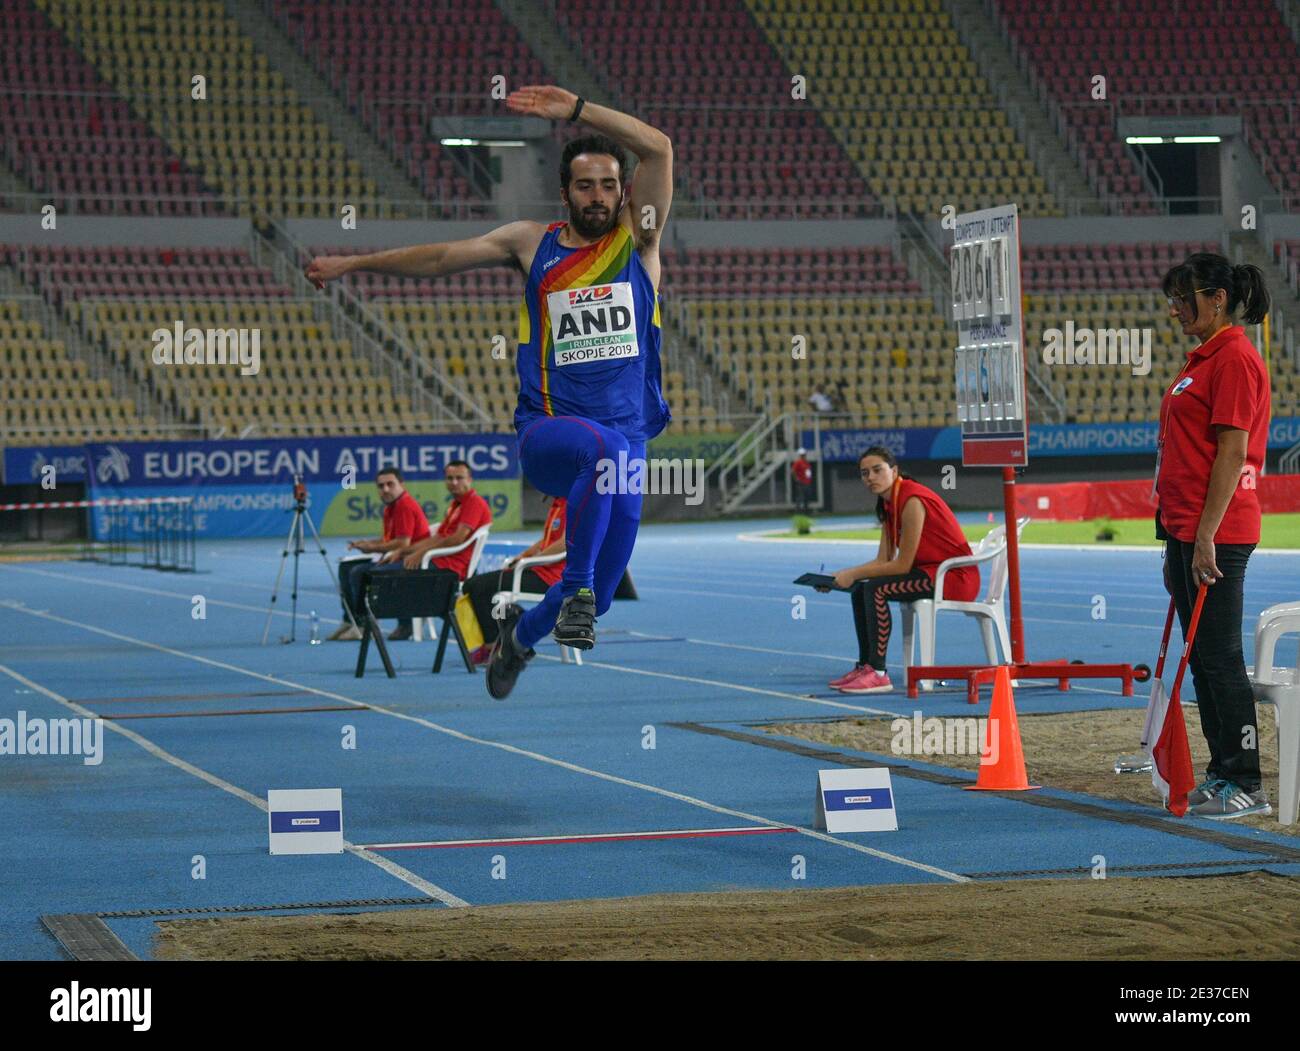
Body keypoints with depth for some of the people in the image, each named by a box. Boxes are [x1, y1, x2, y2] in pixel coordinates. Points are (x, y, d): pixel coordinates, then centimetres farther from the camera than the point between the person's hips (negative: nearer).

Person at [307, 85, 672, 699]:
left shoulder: (637, 241, 6)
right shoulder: (533, 244, 10)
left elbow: (658, 149, -7)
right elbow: (441, 259, 18)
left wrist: (576, 111, -14)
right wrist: (354, 263, 23)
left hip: (628, 436, 2)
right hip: (547, 430, -2)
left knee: (597, 595, 3)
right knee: (602, 446, -40)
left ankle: (522, 632, 36)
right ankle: (577, 587, -31)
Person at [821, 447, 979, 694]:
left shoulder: (912, 501, -20)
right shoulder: (888, 504, 10)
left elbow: (902, 565, -20)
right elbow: (883, 560, 7)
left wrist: (853, 573, -14)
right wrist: (843, 576, -5)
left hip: (955, 577, -10)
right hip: (930, 571, 10)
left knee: (876, 589, -25)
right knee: (860, 590, 8)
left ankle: (878, 674, -23)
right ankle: (865, 666, 11)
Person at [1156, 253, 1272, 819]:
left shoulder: (1235, 359, -13)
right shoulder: (1201, 360, 17)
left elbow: (1232, 453, -18)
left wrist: (1206, 537, -21)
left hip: (1217, 533, -10)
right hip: (1186, 530, 10)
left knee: (1220, 657, -7)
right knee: (1202, 656, 12)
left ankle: (1245, 784, -2)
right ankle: (1221, 774, 18)